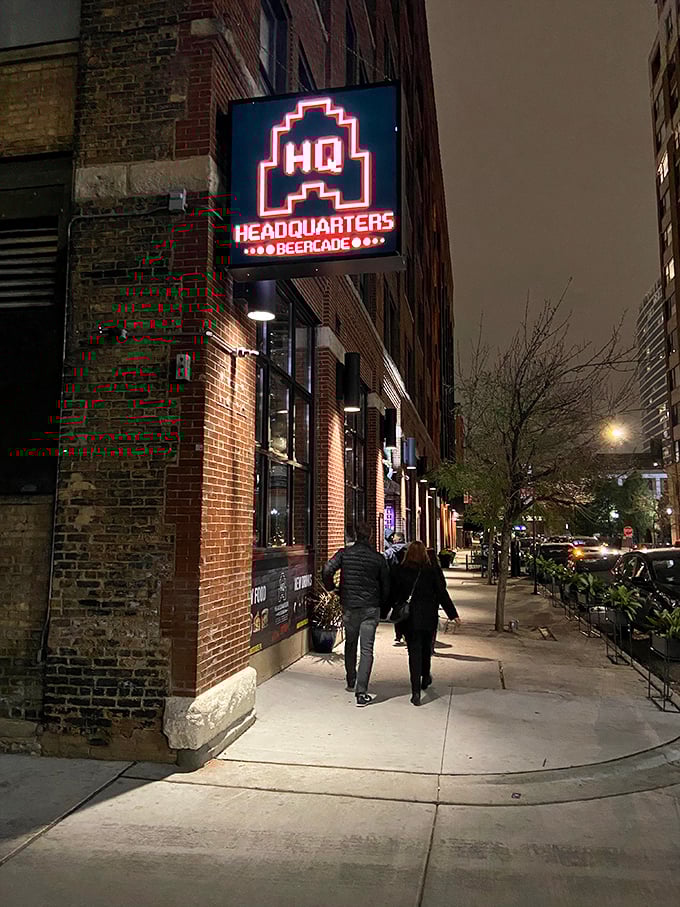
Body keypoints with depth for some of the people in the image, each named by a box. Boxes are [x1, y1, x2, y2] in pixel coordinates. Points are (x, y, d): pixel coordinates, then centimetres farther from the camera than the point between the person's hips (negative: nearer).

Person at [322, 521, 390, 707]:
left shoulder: (344, 553, -3)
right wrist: (382, 606, 16)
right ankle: (361, 692, -8)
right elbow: (386, 586, 2)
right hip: (371, 608, -1)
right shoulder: (378, 558, -2)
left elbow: (326, 570, -13)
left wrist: (332, 588, 5)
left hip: (349, 606, 2)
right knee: (366, 649, -2)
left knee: (350, 644, 21)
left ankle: (351, 682, 35)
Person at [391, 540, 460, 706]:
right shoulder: (433, 571, -6)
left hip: (409, 618, -1)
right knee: (426, 648, 21)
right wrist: (453, 614, 6)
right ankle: (425, 678, 41)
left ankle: (416, 691, -7)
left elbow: (394, 594, -2)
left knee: (414, 651, 1)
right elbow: (442, 594, -2)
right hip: (429, 618, 1)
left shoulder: (400, 571, -7)